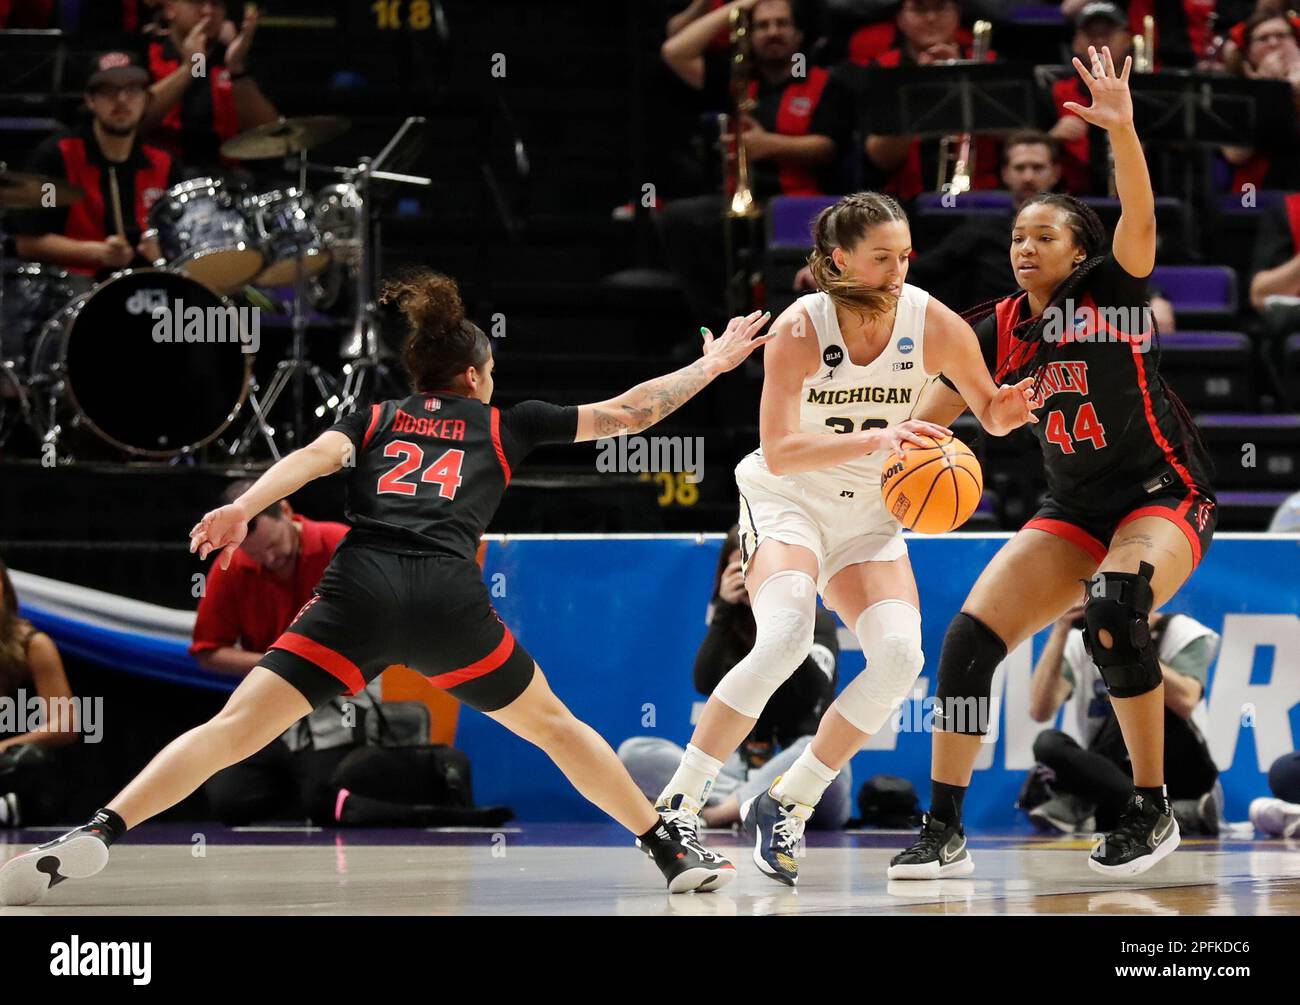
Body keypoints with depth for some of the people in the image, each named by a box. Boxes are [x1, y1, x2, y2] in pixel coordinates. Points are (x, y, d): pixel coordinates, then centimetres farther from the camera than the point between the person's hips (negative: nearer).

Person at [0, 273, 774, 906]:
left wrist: (243, 508, -12)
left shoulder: (374, 419, 25)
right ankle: (675, 853, 25)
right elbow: (628, 413, 29)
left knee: (232, 730, -9)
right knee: (554, 727, 23)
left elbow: (313, 457, 4)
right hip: (450, 600, 0)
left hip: (358, 590, 0)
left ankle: (96, 836, -28)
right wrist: (711, 366, 43)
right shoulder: (503, 425, 25)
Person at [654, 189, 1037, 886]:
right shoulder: (801, 327, -19)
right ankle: (677, 806, -23)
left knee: (899, 658, -18)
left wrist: (1005, 410, -22)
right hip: (785, 500, -4)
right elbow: (779, 453, -26)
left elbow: (989, 412, 3)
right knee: (784, 638, -31)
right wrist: (874, 440, -40)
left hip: (868, 518, 4)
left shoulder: (933, 324, -11)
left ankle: (786, 807, -2)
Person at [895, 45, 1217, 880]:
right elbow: (933, 410, 4)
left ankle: (1153, 811, -20)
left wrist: (1122, 129, -42)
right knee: (971, 637, -10)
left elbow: (1140, 221, -27)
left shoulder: (1113, 294, -9)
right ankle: (944, 833, -2)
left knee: (1115, 608, -35)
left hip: (1165, 497, -6)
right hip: (1074, 511, 6)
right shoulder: (1003, 330, 3)